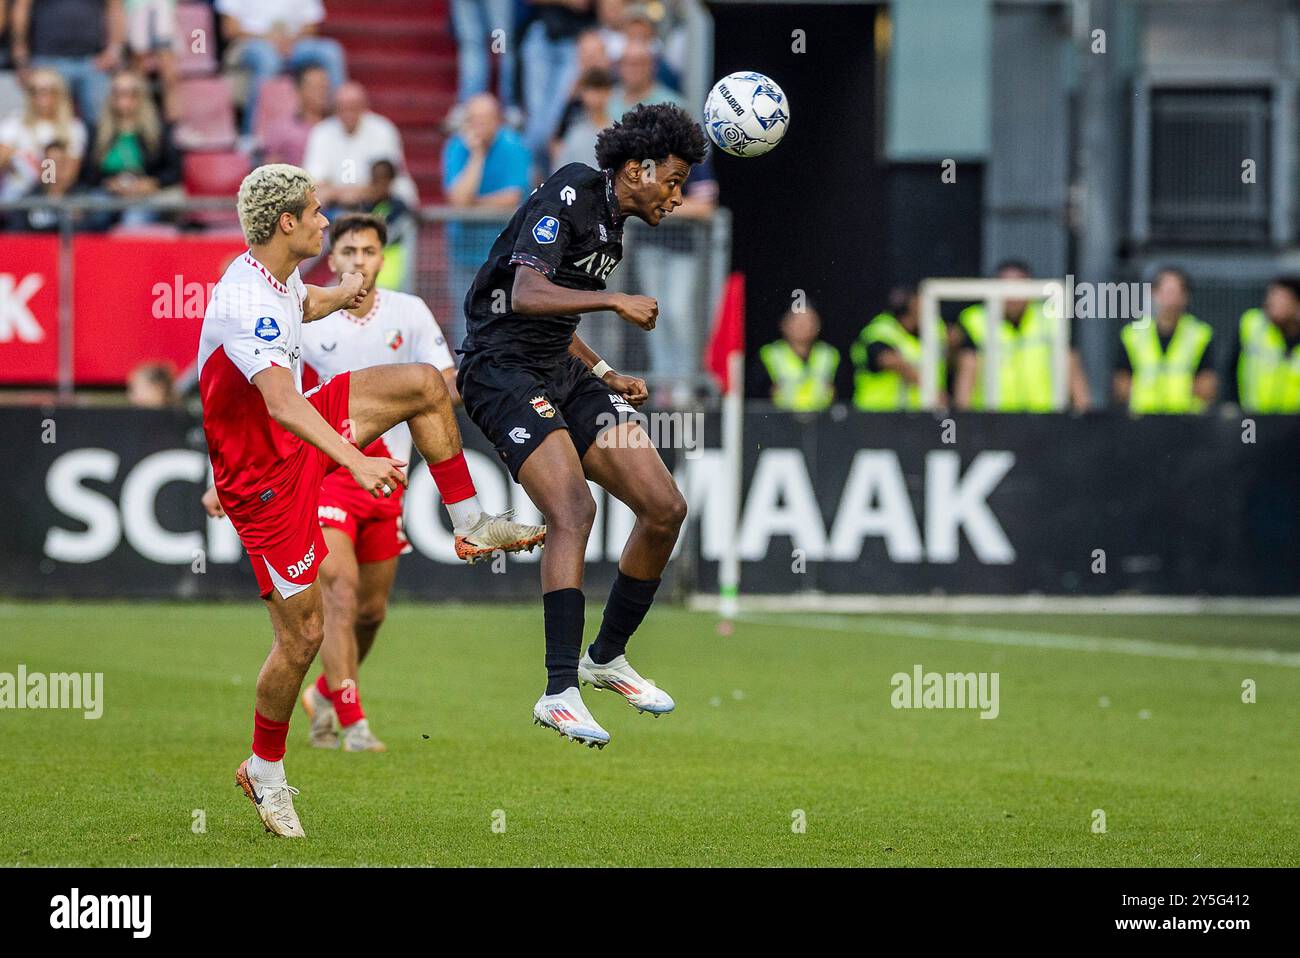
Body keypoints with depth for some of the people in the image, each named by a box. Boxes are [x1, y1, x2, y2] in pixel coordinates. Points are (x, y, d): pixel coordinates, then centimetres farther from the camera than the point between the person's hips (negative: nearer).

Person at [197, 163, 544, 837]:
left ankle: (470, 524, 10)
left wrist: (341, 293, 41)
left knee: (424, 384, 2)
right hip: (264, 475, -9)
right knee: (302, 636, -5)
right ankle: (264, 772, 15)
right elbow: (281, 403, -45)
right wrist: (355, 461, -54)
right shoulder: (246, 302, -31)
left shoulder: (280, 281, -1)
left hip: (298, 434, 9)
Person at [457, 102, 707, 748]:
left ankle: (607, 658, 17)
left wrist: (605, 376, 16)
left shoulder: (612, 225, 16)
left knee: (665, 507, 0)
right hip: (502, 370, -9)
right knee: (573, 511, -26)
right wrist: (614, 300, -31)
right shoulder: (569, 198, -14)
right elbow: (525, 296, -28)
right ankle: (560, 693, -26)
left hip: (559, 372, 9)